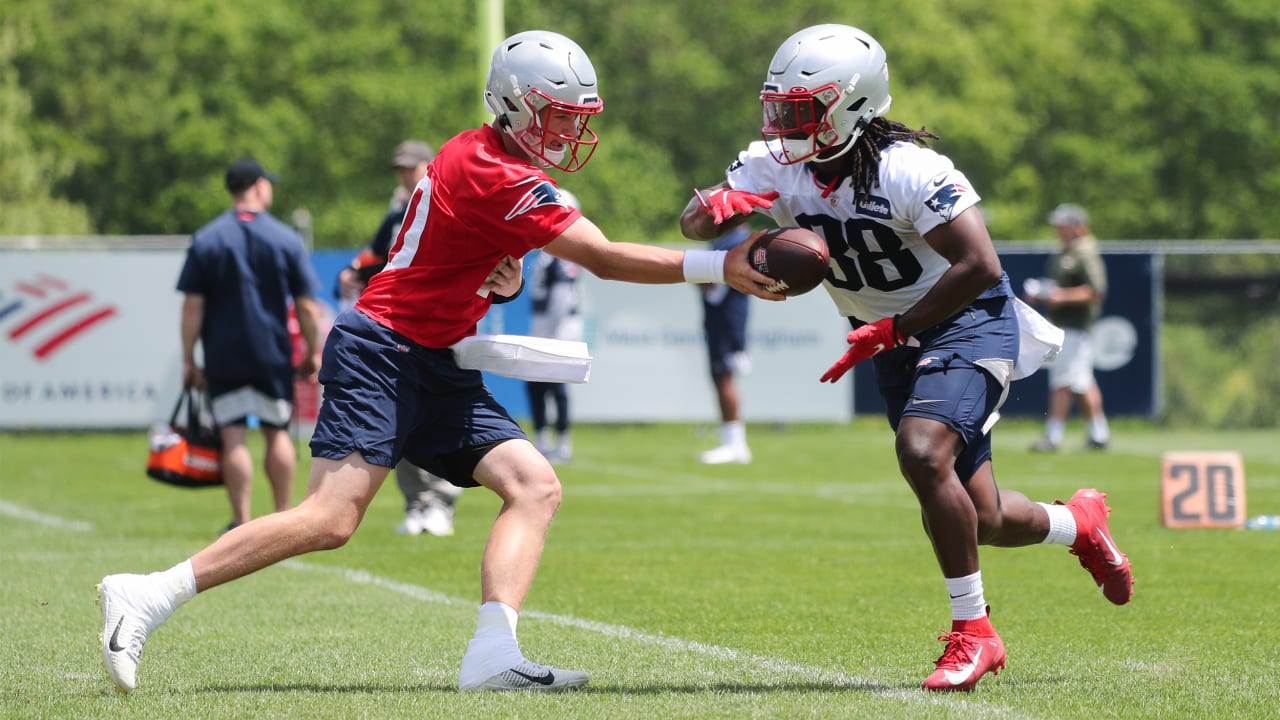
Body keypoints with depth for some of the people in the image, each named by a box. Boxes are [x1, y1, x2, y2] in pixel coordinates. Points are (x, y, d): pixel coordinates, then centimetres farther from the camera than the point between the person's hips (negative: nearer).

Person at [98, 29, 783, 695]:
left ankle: (491, 654, -16)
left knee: (534, 486, -3)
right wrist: (721, 267, -19)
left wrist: (506, 275, -1)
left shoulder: (478, 156, 13)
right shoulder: (496, 177, -17)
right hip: (382, 356, -10)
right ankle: (147, 596, -14)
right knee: (330, 520, -19)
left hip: (436, 368, 10)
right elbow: (606, 259, -19)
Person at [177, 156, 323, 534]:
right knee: (277, 433, 11)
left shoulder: (205, 240, -1)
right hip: (273, 357, 0)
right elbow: (307, 306, -3)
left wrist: (188, 358, 0)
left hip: (223, 357, 0)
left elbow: (192, 305, -4)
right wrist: (313, 353, 8)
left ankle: (242, 521, -4)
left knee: (233, 438, 0)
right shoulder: (287, 239, -2)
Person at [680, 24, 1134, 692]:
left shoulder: (909, 171, -27)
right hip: (896, 339, 7)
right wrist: (719, 205, -33)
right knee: (978, 521, 8)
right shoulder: (778, 166, -9)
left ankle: (973, 633, -17)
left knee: (922, 453, -30)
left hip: (966, 319, -7)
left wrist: (891, 330, -30)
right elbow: (693, 225, -9)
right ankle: (1079, 524, 41)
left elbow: (979, 267, -29)